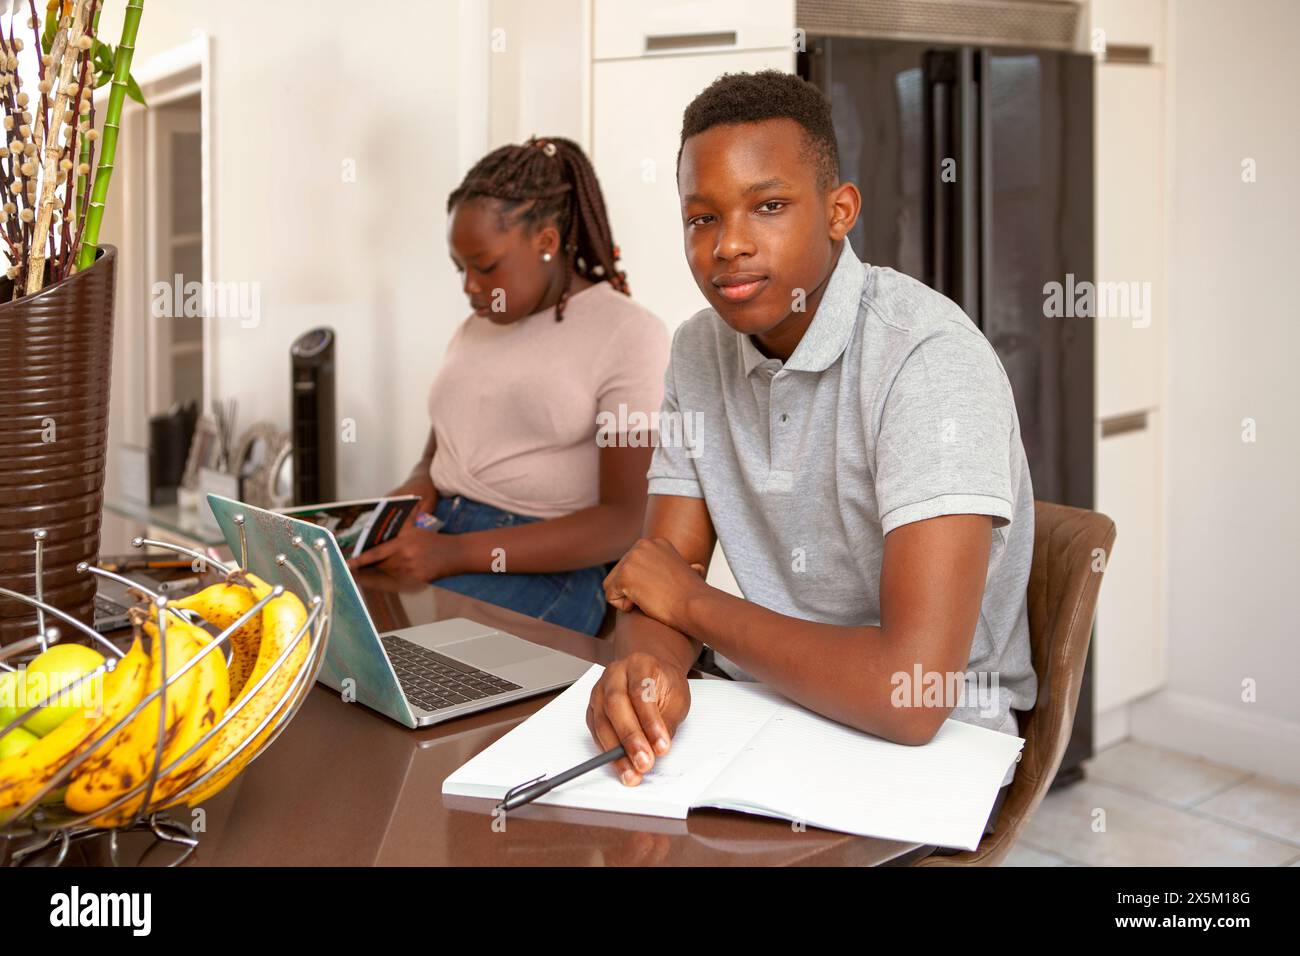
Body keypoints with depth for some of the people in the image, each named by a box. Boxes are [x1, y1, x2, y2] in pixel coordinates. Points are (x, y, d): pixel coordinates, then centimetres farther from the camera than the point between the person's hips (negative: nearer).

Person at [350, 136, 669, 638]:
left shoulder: (630, 333, -4)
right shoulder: (474, 330, 18)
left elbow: (627, 521, -12)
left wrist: (460, 553, -21)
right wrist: (415, 490, -2)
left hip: (546, 564, -6)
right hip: (433, 537, 6)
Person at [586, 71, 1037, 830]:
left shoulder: (930, 359, -23)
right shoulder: (699, 352, 1)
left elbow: (909, 694, -31)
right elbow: (658, 581, 0)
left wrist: (694, 602, -16)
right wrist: (650, 667, -25)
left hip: (931, 750, -5)